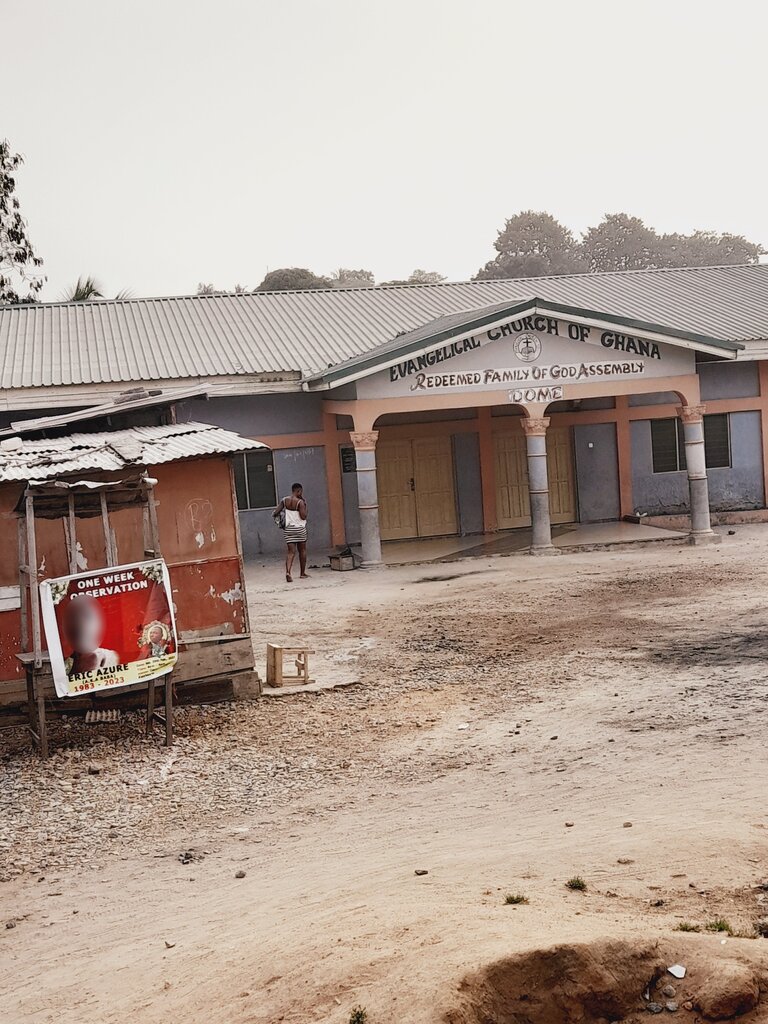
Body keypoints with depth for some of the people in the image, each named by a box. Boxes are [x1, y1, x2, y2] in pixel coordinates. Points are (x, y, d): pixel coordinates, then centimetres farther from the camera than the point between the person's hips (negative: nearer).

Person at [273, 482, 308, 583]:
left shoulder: (284, 501, 1)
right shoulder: (300, 502, -12)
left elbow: (275, 513, 1)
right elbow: (303, 516, -16)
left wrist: (276, 514, 24)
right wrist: (305, 505, -6)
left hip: (289, 529, 3)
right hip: (300, 528, -3)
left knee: (290, 552, -1)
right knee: (302, 550, 14)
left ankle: (288, 572, -23)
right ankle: (303, 573, 22)